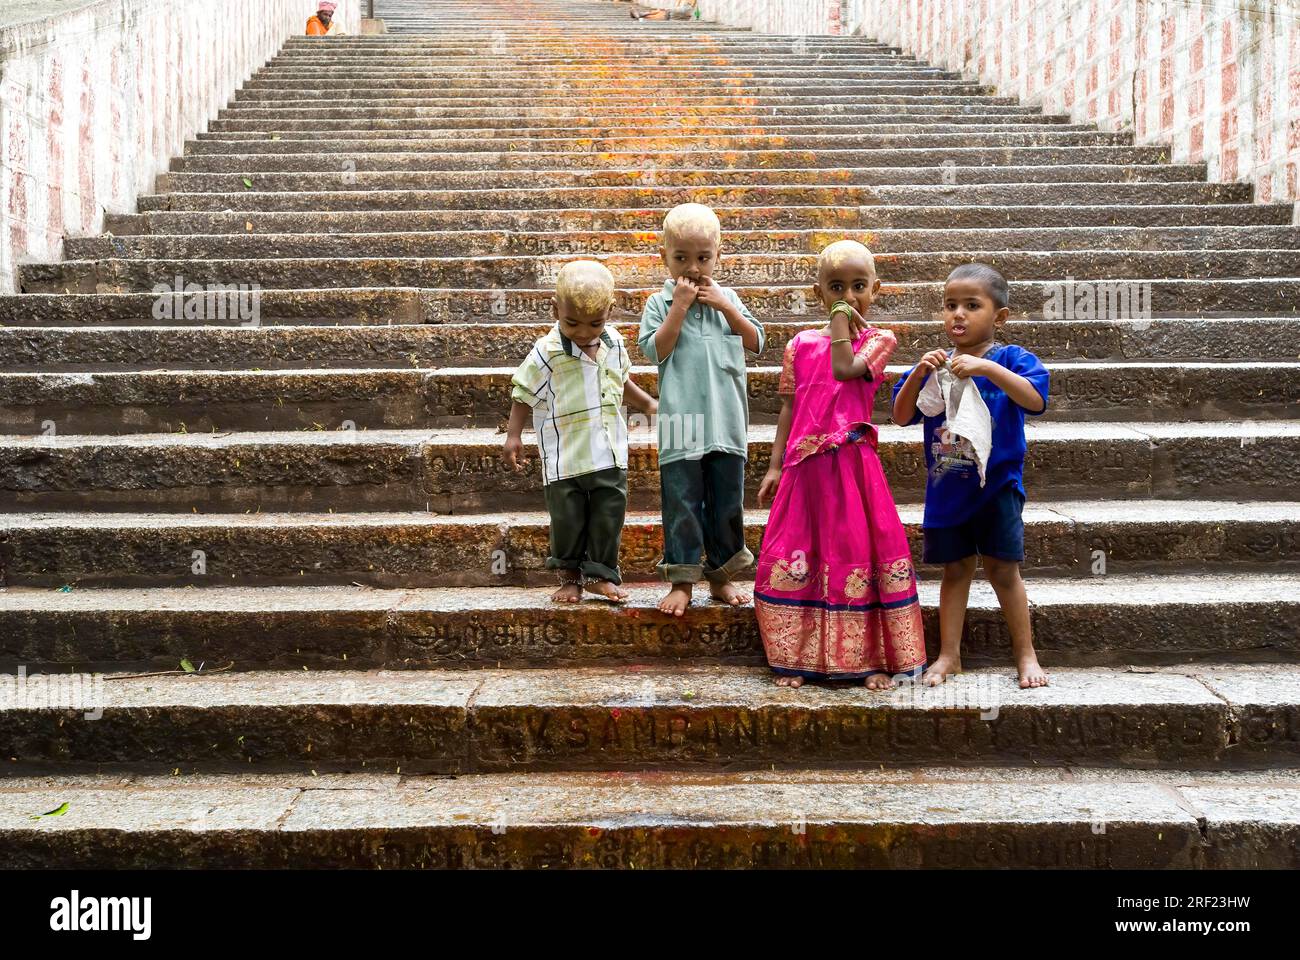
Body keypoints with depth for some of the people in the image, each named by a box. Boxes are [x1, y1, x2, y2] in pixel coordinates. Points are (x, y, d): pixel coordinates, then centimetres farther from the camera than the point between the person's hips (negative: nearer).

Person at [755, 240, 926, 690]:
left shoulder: (877, 340, 3)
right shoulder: (800, 344, 11)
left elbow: (845, 369, -18)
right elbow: (789, 407, 12)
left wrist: (841, 322, -9)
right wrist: (775, 466, 7)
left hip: (852, 465, -3)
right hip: (804, 467, 3)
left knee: (860, 552, -2)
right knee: (796, 555, 3)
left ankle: (873, 658, 9)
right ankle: (797, 658, 15)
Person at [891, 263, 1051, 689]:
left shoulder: (1011, 359, -6)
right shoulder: (933, 366, 4)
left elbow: (1035, 399, -24)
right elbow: (901, 416, -1)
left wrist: (988, 369, -33)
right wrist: (918, 374, -18)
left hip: (997, 484, -3)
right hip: (946, 489, 3)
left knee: (1003, 569, 2)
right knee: (955, 570, 10)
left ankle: (1026, 654, 16)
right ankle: (949, 654, 18)